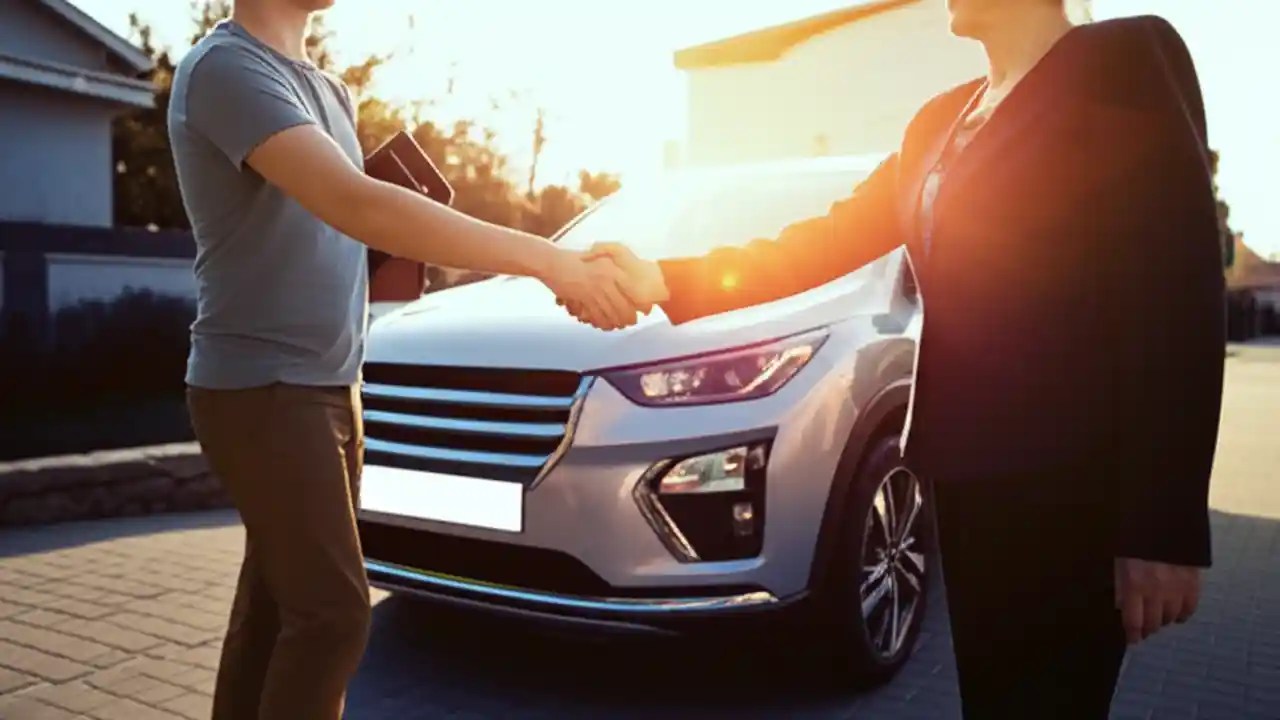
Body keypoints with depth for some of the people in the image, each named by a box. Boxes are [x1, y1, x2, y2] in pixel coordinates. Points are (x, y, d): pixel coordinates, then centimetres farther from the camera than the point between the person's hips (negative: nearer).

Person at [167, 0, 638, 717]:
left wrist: (410, 196, 1)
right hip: (262, 388, -8)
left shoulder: (331, 91, 14)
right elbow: (357, 208, -32)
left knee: (277, 600, 14)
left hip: (329, 383, 8)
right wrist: (551, 261, -35)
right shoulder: (227, 68, -16)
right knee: (331, 611, -9)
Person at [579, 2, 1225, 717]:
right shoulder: (941, 122, 17)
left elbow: (1179, 301, -13)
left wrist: (1163, 528, -17)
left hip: (1064, 483, -7)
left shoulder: (1126, 69, -6)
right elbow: (835, 238, 10)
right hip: (968, 473, 7)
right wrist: (670, 280, -3)